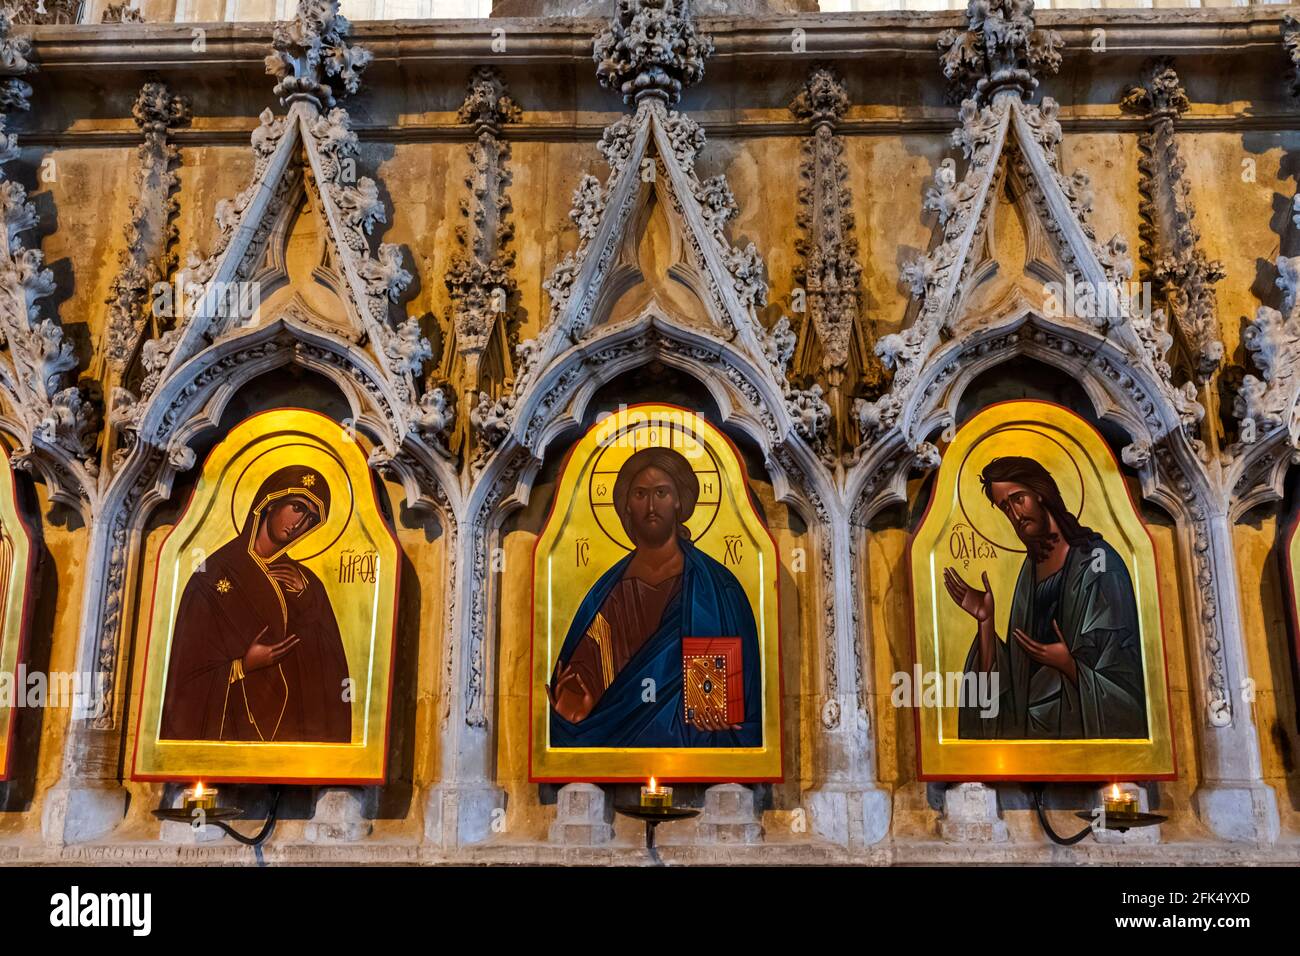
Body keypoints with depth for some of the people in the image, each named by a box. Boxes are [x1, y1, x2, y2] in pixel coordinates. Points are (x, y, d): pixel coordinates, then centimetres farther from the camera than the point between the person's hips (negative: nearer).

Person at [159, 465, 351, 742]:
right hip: (230, 724, -3)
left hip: (293, 724, 3)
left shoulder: (306, 584, 9)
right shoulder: (215, 573, -3)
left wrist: (305, 604, -7)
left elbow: (326, 667, 3)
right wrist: (243, 665, -16)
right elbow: (189, 664, -3)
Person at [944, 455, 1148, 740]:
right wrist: (985, 620, -5)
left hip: (1084, 723, -4)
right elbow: (996, 680, 6)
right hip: (1032, 723, 4)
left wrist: (1068, 663, -19)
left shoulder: (1098, 561, -8)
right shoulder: (1030, 569, 7)